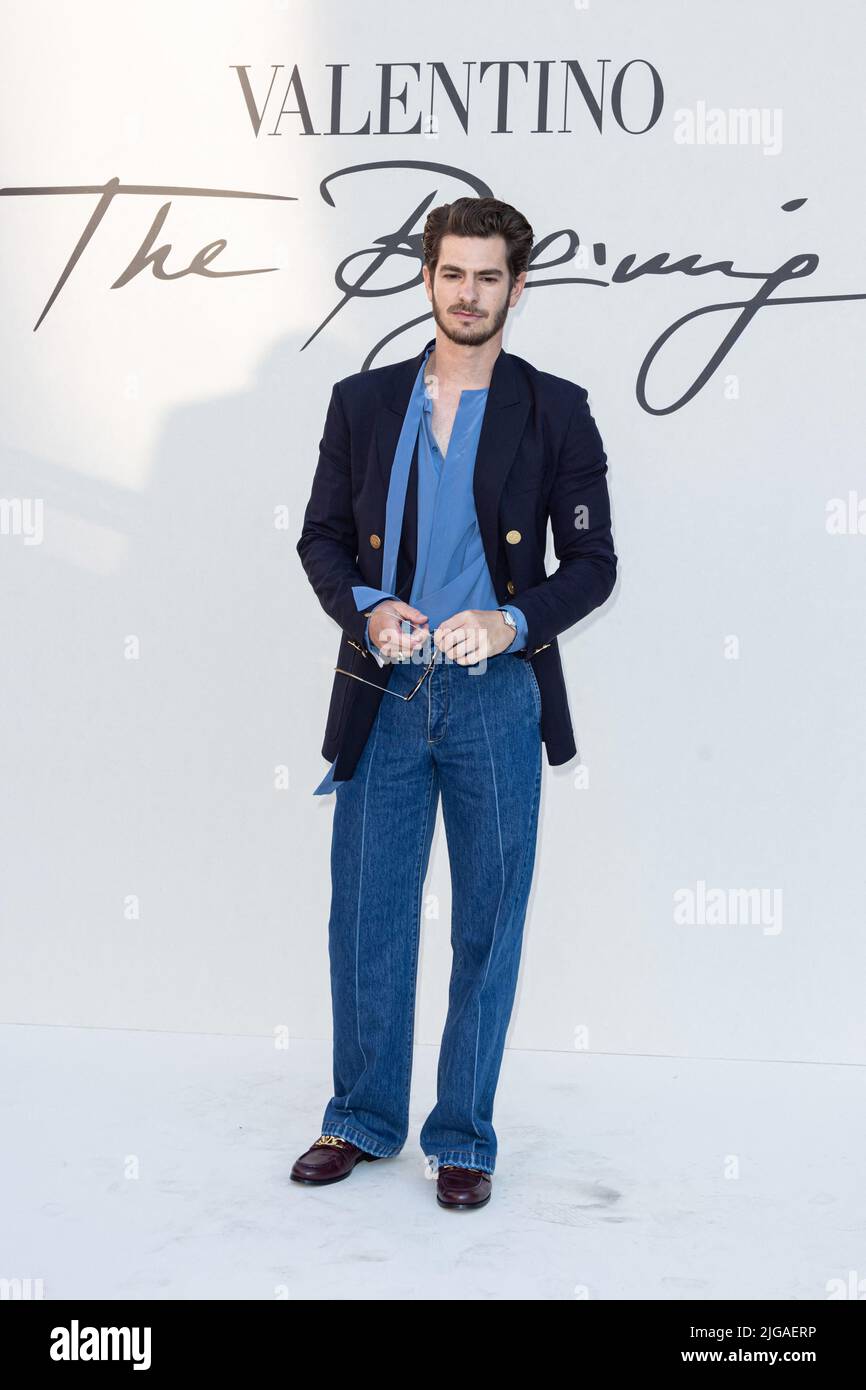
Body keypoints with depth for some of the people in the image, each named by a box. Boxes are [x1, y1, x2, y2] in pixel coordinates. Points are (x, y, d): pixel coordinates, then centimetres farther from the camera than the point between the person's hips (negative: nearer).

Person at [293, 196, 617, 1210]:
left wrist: (511, 622, -16)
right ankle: (364, 1120, 28)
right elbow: (320, 536, 9)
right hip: (383, 695, 2)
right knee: (365, 916, 9)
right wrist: (366, 606, -10)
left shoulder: (555, 411, 1)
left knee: (488, 924, 6)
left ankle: (463, 1136, 22)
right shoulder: (362, 401, 7)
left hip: (497, 697, -1)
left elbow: (592, 561, 0)